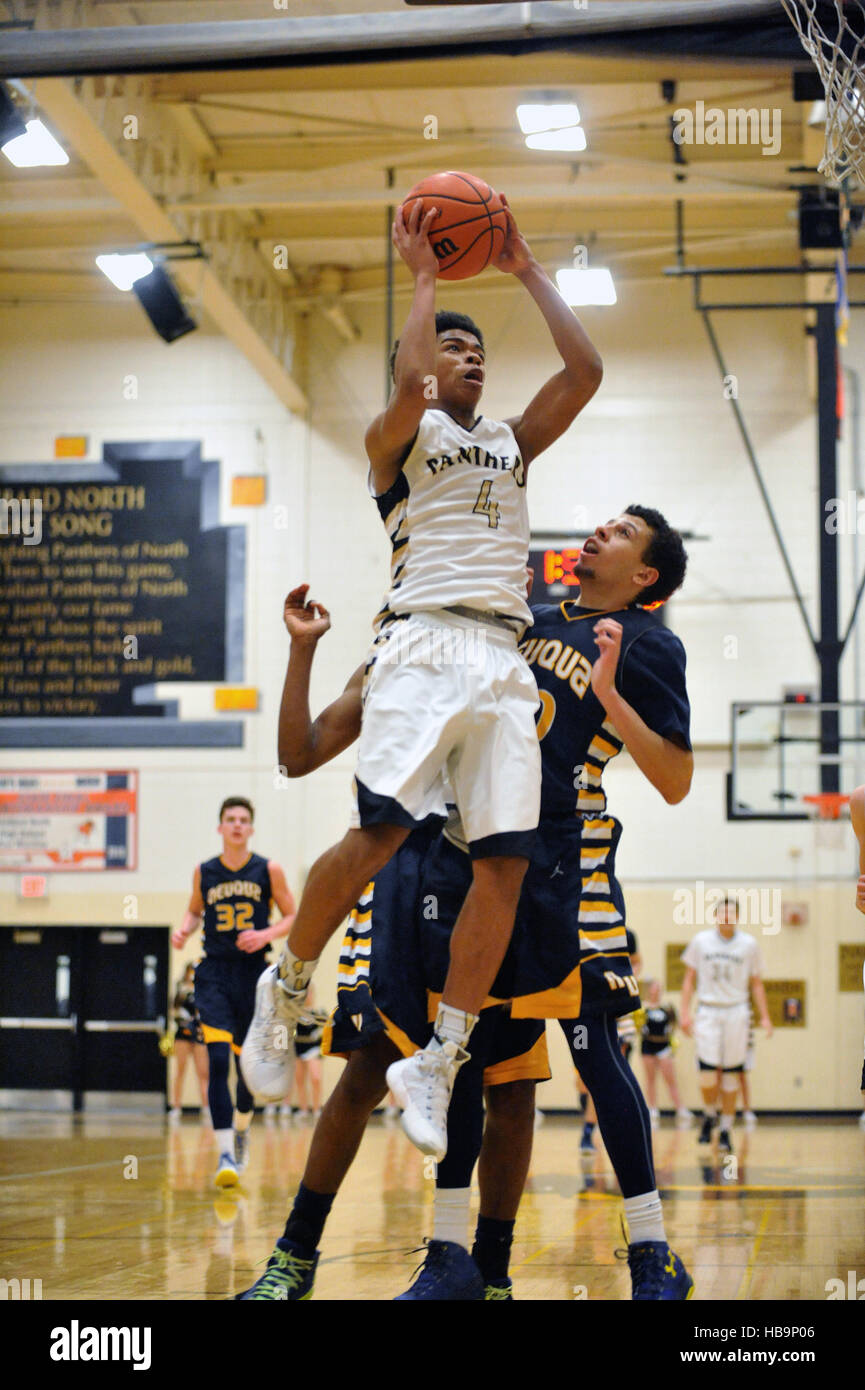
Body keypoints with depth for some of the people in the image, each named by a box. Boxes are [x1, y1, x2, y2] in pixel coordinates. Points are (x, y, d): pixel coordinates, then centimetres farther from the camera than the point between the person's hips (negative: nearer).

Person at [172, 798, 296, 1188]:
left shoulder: (268, 870, -1)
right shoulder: (204, 873, 3)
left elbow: (292, 917, 4)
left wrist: (266, 935, -14)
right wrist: (184, 929, -1)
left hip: (253, 975, 0)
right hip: (214, 975, 0)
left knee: (248, 1066, 11)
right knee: (218, 1061, -16)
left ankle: (241, 1128, 43)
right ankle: (226, 1155, -18)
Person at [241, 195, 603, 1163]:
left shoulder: (514, 442, 27)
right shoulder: (397, 439, 12)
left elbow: (585, 370, 15)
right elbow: (410, 384, -11)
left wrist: (526, 270, 17)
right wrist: (424, 275, 0)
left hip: (503, 659, 5)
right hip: (424, 642, -5)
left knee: (505, 863, -8)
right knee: (379, 833, -19)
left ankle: (437, 1064, -3)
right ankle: (286, 986, 6)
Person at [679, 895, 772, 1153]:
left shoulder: (749, 945, 4)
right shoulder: (701, 941, 3)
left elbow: (756, 983, 9)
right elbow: (689, 979, 8)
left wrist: (764, 1016, 1)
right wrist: (685, 1012, 0)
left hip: (737, 1012, 1)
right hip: (707, 1010, 0)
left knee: (731, 1075, 1)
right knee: (707, 1074, -10)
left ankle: (726, 1130, 11)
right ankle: (709, 1115, 17)